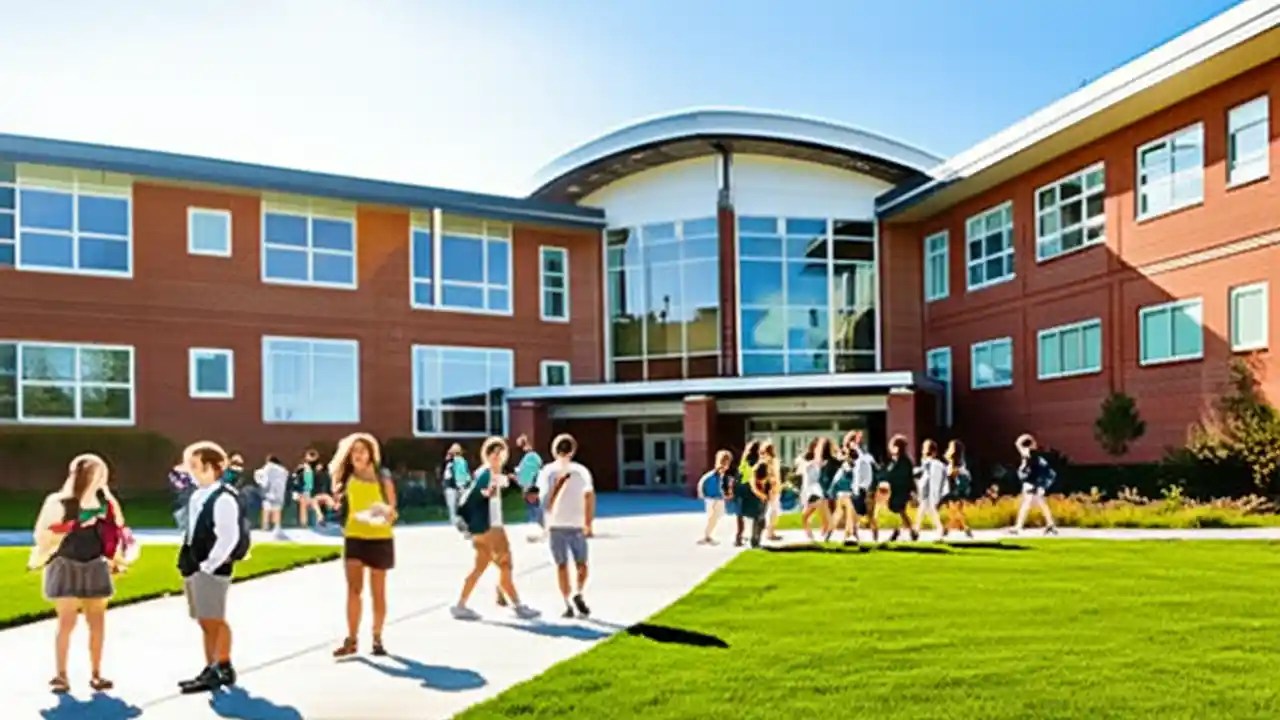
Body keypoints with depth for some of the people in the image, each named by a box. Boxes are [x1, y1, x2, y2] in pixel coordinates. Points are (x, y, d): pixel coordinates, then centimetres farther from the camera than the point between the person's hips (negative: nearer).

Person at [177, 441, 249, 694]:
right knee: (205, 623, 14)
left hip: (212, 569, -9)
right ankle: (211, 670, 22)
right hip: (195, 568, 9)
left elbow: (229, 537, -21)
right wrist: (188, 564, 12)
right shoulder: (197, 496, 13)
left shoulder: (223, 498, -16)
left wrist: (208, 565, -17)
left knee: (215, 621, -4)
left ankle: (223, 670, 4)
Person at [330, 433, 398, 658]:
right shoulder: (345, 479, 3)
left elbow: (392, 511, -1)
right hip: (354, 538, 2)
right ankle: (351, 640, 3)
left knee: (377, 592, 8)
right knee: (353, 589, -4)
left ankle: (377, 638, 20)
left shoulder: (383, 478, -4)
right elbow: (340, 507, 13)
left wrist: (387, 515, -23)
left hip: (379, 538, -1)